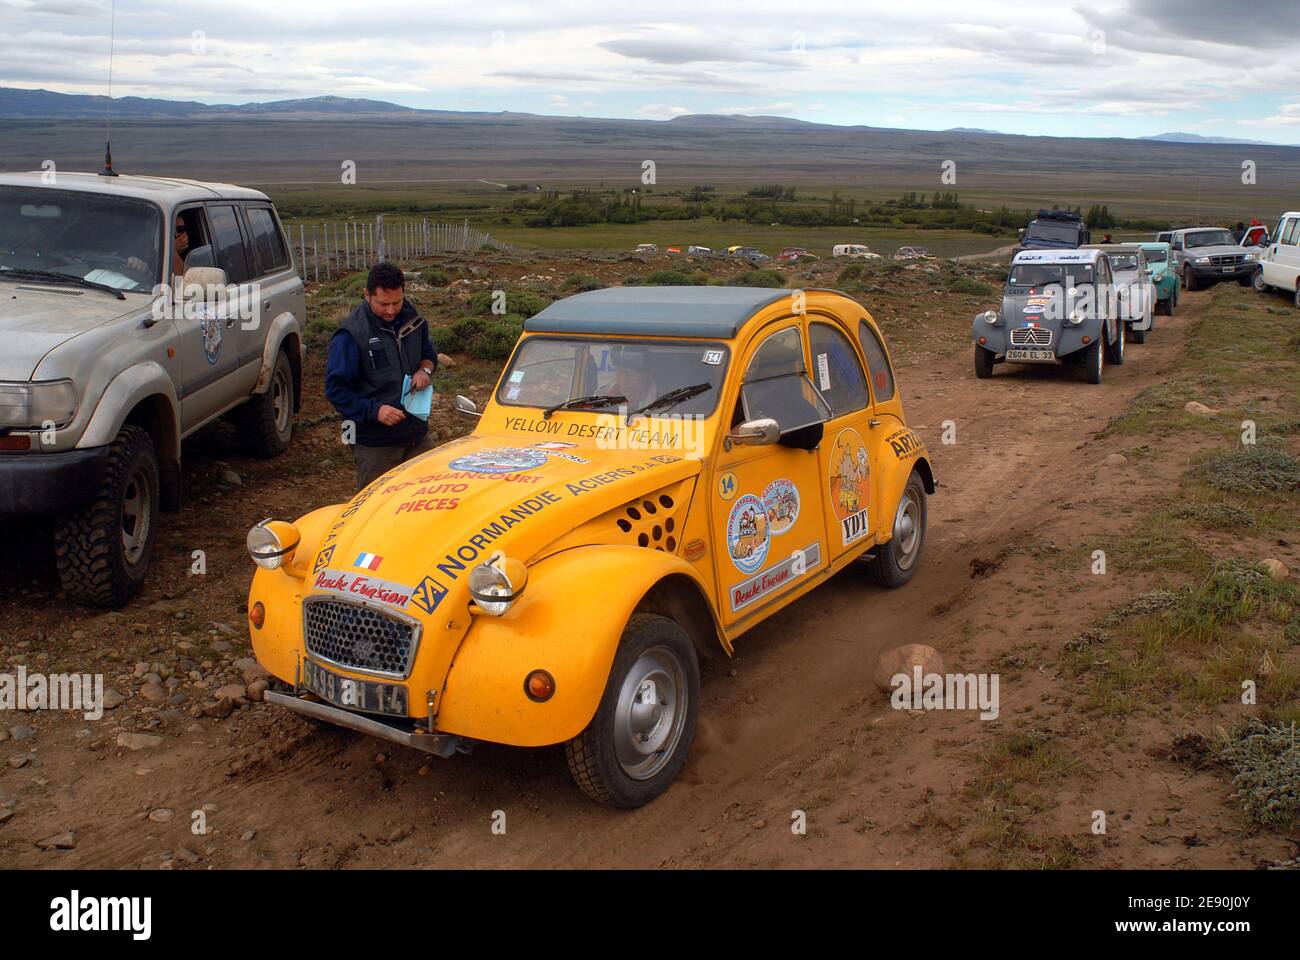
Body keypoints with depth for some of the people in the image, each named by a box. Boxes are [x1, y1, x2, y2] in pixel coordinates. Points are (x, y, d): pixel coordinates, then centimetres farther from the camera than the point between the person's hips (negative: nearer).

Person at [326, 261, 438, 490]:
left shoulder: (412, 319, 4)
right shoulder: (351, 334, -16)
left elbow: (429, 353, 20)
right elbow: (335, 388, -14)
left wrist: (425, 369, -4)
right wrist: (374, 411, -26)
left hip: (417, 434, 6)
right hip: (374, 443, -6)